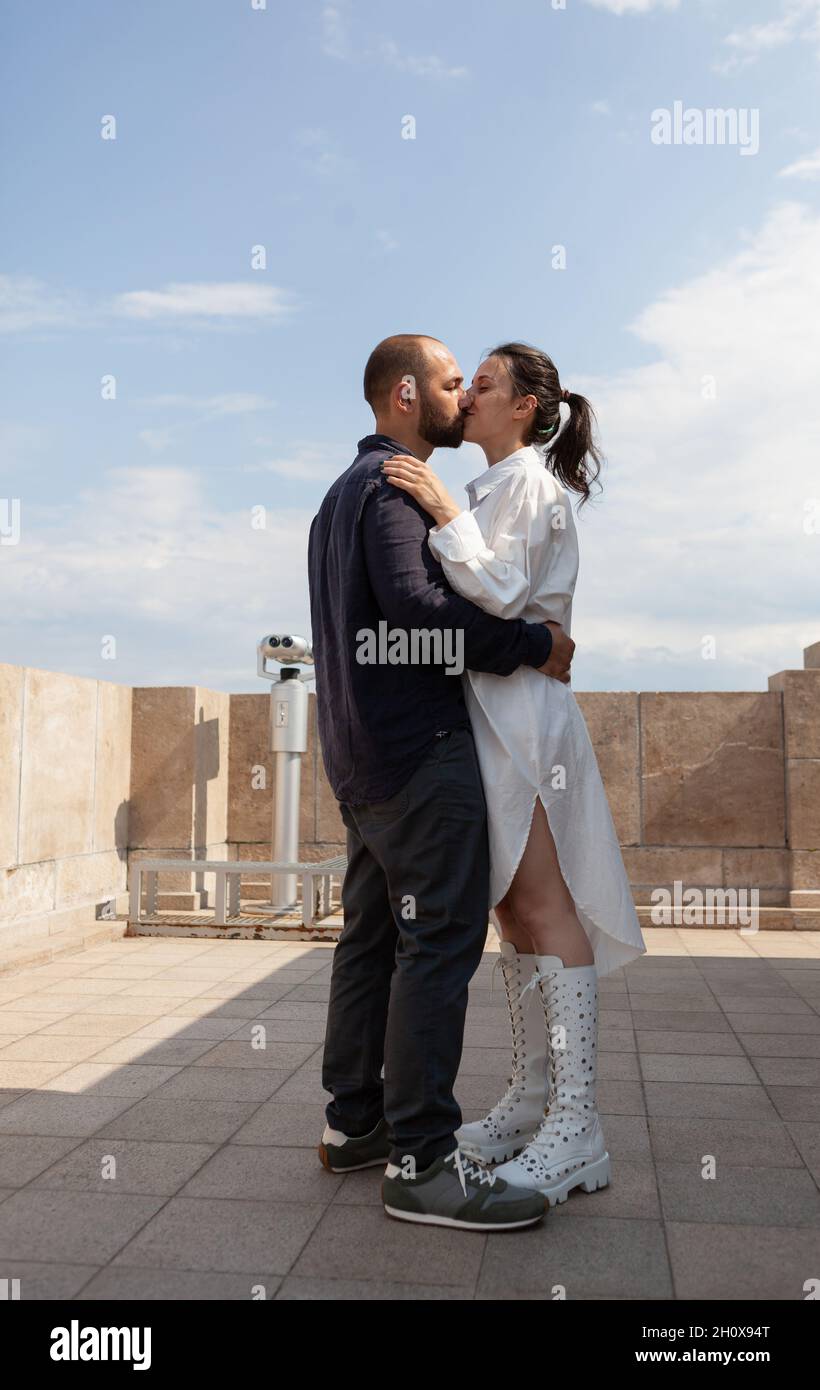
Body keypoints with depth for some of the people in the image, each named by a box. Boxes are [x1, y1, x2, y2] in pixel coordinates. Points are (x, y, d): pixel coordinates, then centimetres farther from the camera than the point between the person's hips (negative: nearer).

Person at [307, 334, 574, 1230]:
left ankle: (353, 1123, 20)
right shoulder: (396, 483, -8)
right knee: (439, 942, -9)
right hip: (420, 748, -10)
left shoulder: (346, 490, 24)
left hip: (361, 753, 10)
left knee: (371, 935, 12)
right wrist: (534, 644, -16)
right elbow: (412, 599, -24)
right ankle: (421, 1163, -5)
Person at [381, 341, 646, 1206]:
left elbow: (502, 594, -17)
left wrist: (446, 514, -19)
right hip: (485, 708, 10)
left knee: (545, 906, -10)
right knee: (514, 907, 10)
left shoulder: (530, 483, -5)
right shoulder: (493, 488, 22)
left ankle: (576, 1129, -6)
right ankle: (532, 1096, 20)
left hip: (520, 706, -10)